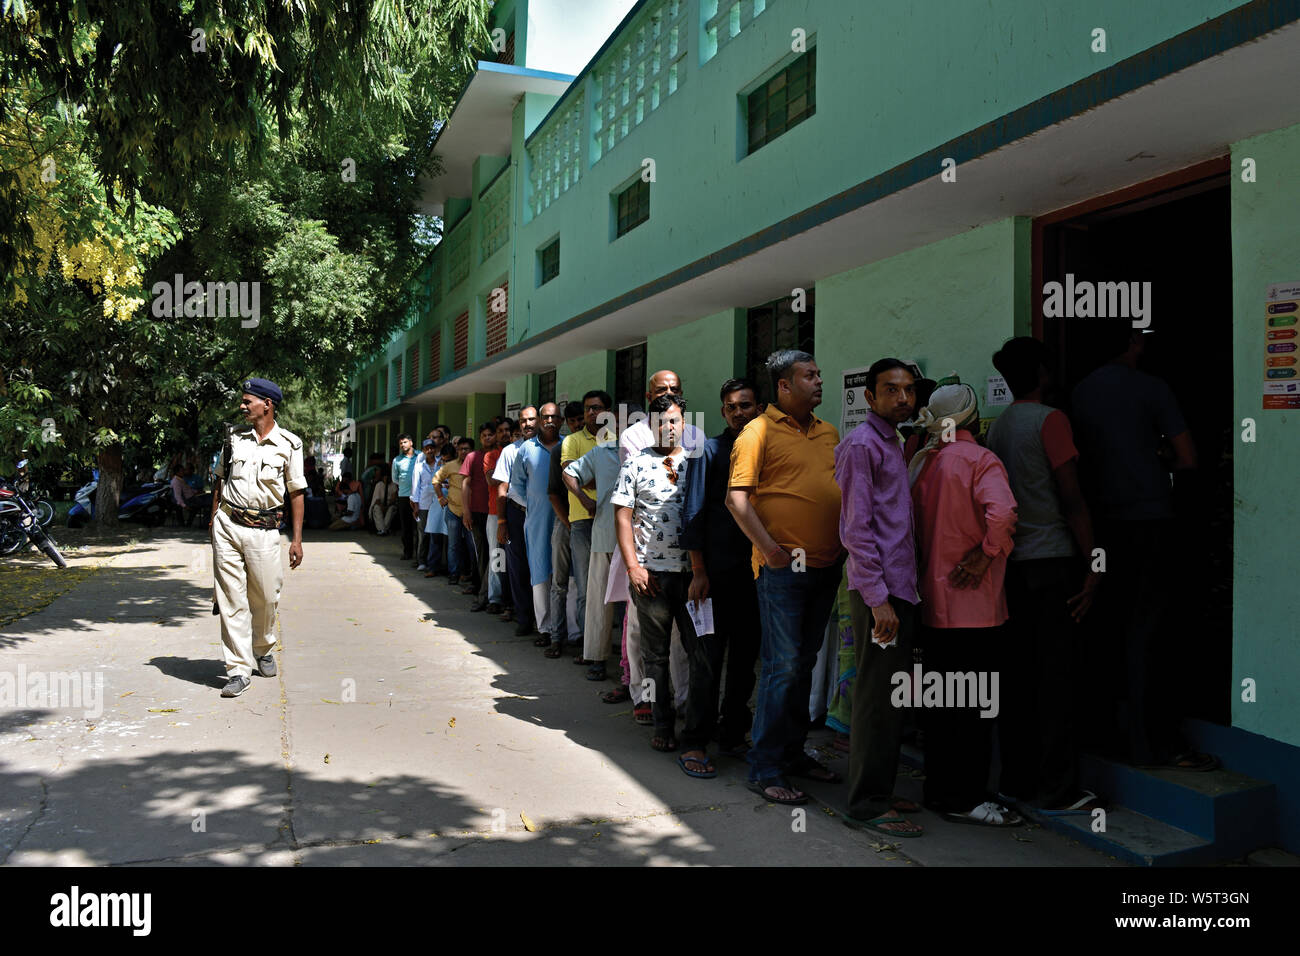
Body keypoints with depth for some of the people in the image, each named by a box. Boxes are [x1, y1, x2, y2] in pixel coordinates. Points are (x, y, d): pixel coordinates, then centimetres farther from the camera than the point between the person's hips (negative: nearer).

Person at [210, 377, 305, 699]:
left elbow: (296, 493, 2)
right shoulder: (235, 436, 9)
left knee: (265, 597, 4)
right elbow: (221, 479, 18)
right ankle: (239, 669, 2)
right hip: (227, 527, 2)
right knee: (231, 598, -2)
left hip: (263, 528, -2)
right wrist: (214, 518, 11)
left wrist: (296, 539, 0)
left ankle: (263, 650, 33)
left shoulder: (289, 444, 0)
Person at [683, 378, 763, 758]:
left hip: (755, 572, 4)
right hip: (716, 571, -4)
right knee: (709, 655, 0)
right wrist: (698, 571, -9)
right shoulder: (711, 450, 0)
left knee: (745, 656, 10)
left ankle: (733, 734, 22)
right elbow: (695, 513, -3)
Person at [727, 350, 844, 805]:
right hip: (783, 566, -7)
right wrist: (769, 548, -17)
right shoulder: (759, 431, -5)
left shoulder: (829, 433, 15)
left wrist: (847, 542, 11)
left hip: (826, 564, 7)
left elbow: (844, 490, 23)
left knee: (804, 663, 15)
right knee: (783, 665, -7)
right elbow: (737, 498, -12)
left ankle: (793, 752, 27)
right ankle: (765, 769, 2)